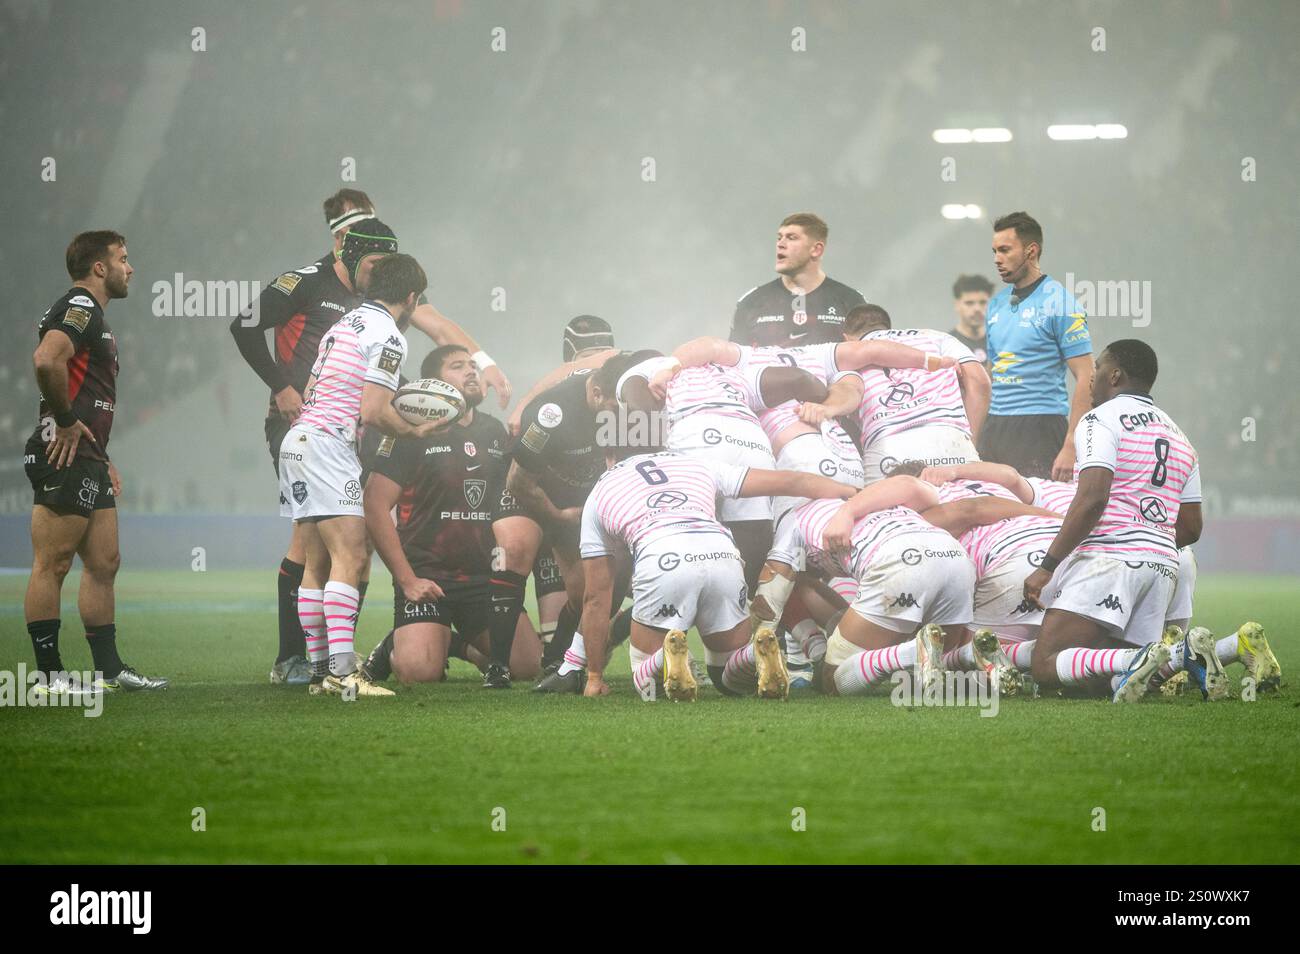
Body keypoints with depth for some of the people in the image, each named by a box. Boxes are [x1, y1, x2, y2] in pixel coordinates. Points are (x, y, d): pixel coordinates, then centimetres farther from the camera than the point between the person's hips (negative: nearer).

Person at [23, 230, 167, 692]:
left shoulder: (92, 315, 23)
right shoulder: (78, 307, -10)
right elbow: (47, 361, -29)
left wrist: (102, 459, 25)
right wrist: (67, 422, -20)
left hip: (88, 463, 11)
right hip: (64, 459, -11)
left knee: (104, 563, 11)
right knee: (52, 565, -7)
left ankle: (109, 669, 15)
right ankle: (50, 673, -6)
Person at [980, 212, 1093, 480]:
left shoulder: (1060, 303, -6)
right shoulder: (997, 304, 15)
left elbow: (1085, 378, -10)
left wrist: (1070, 447, -18)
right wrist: (975, 442, 12)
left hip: (1040, 428, -7)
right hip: (995, 431, 7)